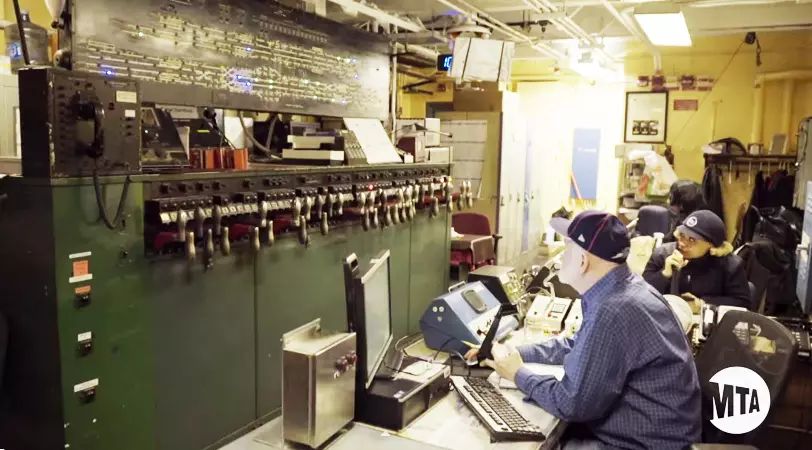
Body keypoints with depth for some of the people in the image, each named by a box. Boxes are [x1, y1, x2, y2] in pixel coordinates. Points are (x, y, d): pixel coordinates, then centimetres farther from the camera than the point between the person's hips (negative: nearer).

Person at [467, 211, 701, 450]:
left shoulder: (613, 312, -30)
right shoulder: (619, 289, 2)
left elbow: (572, 404, -23)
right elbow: (577, 346, 17)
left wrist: (519, 375, -7)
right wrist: (516, 353, 8)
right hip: (641, 424, 9)